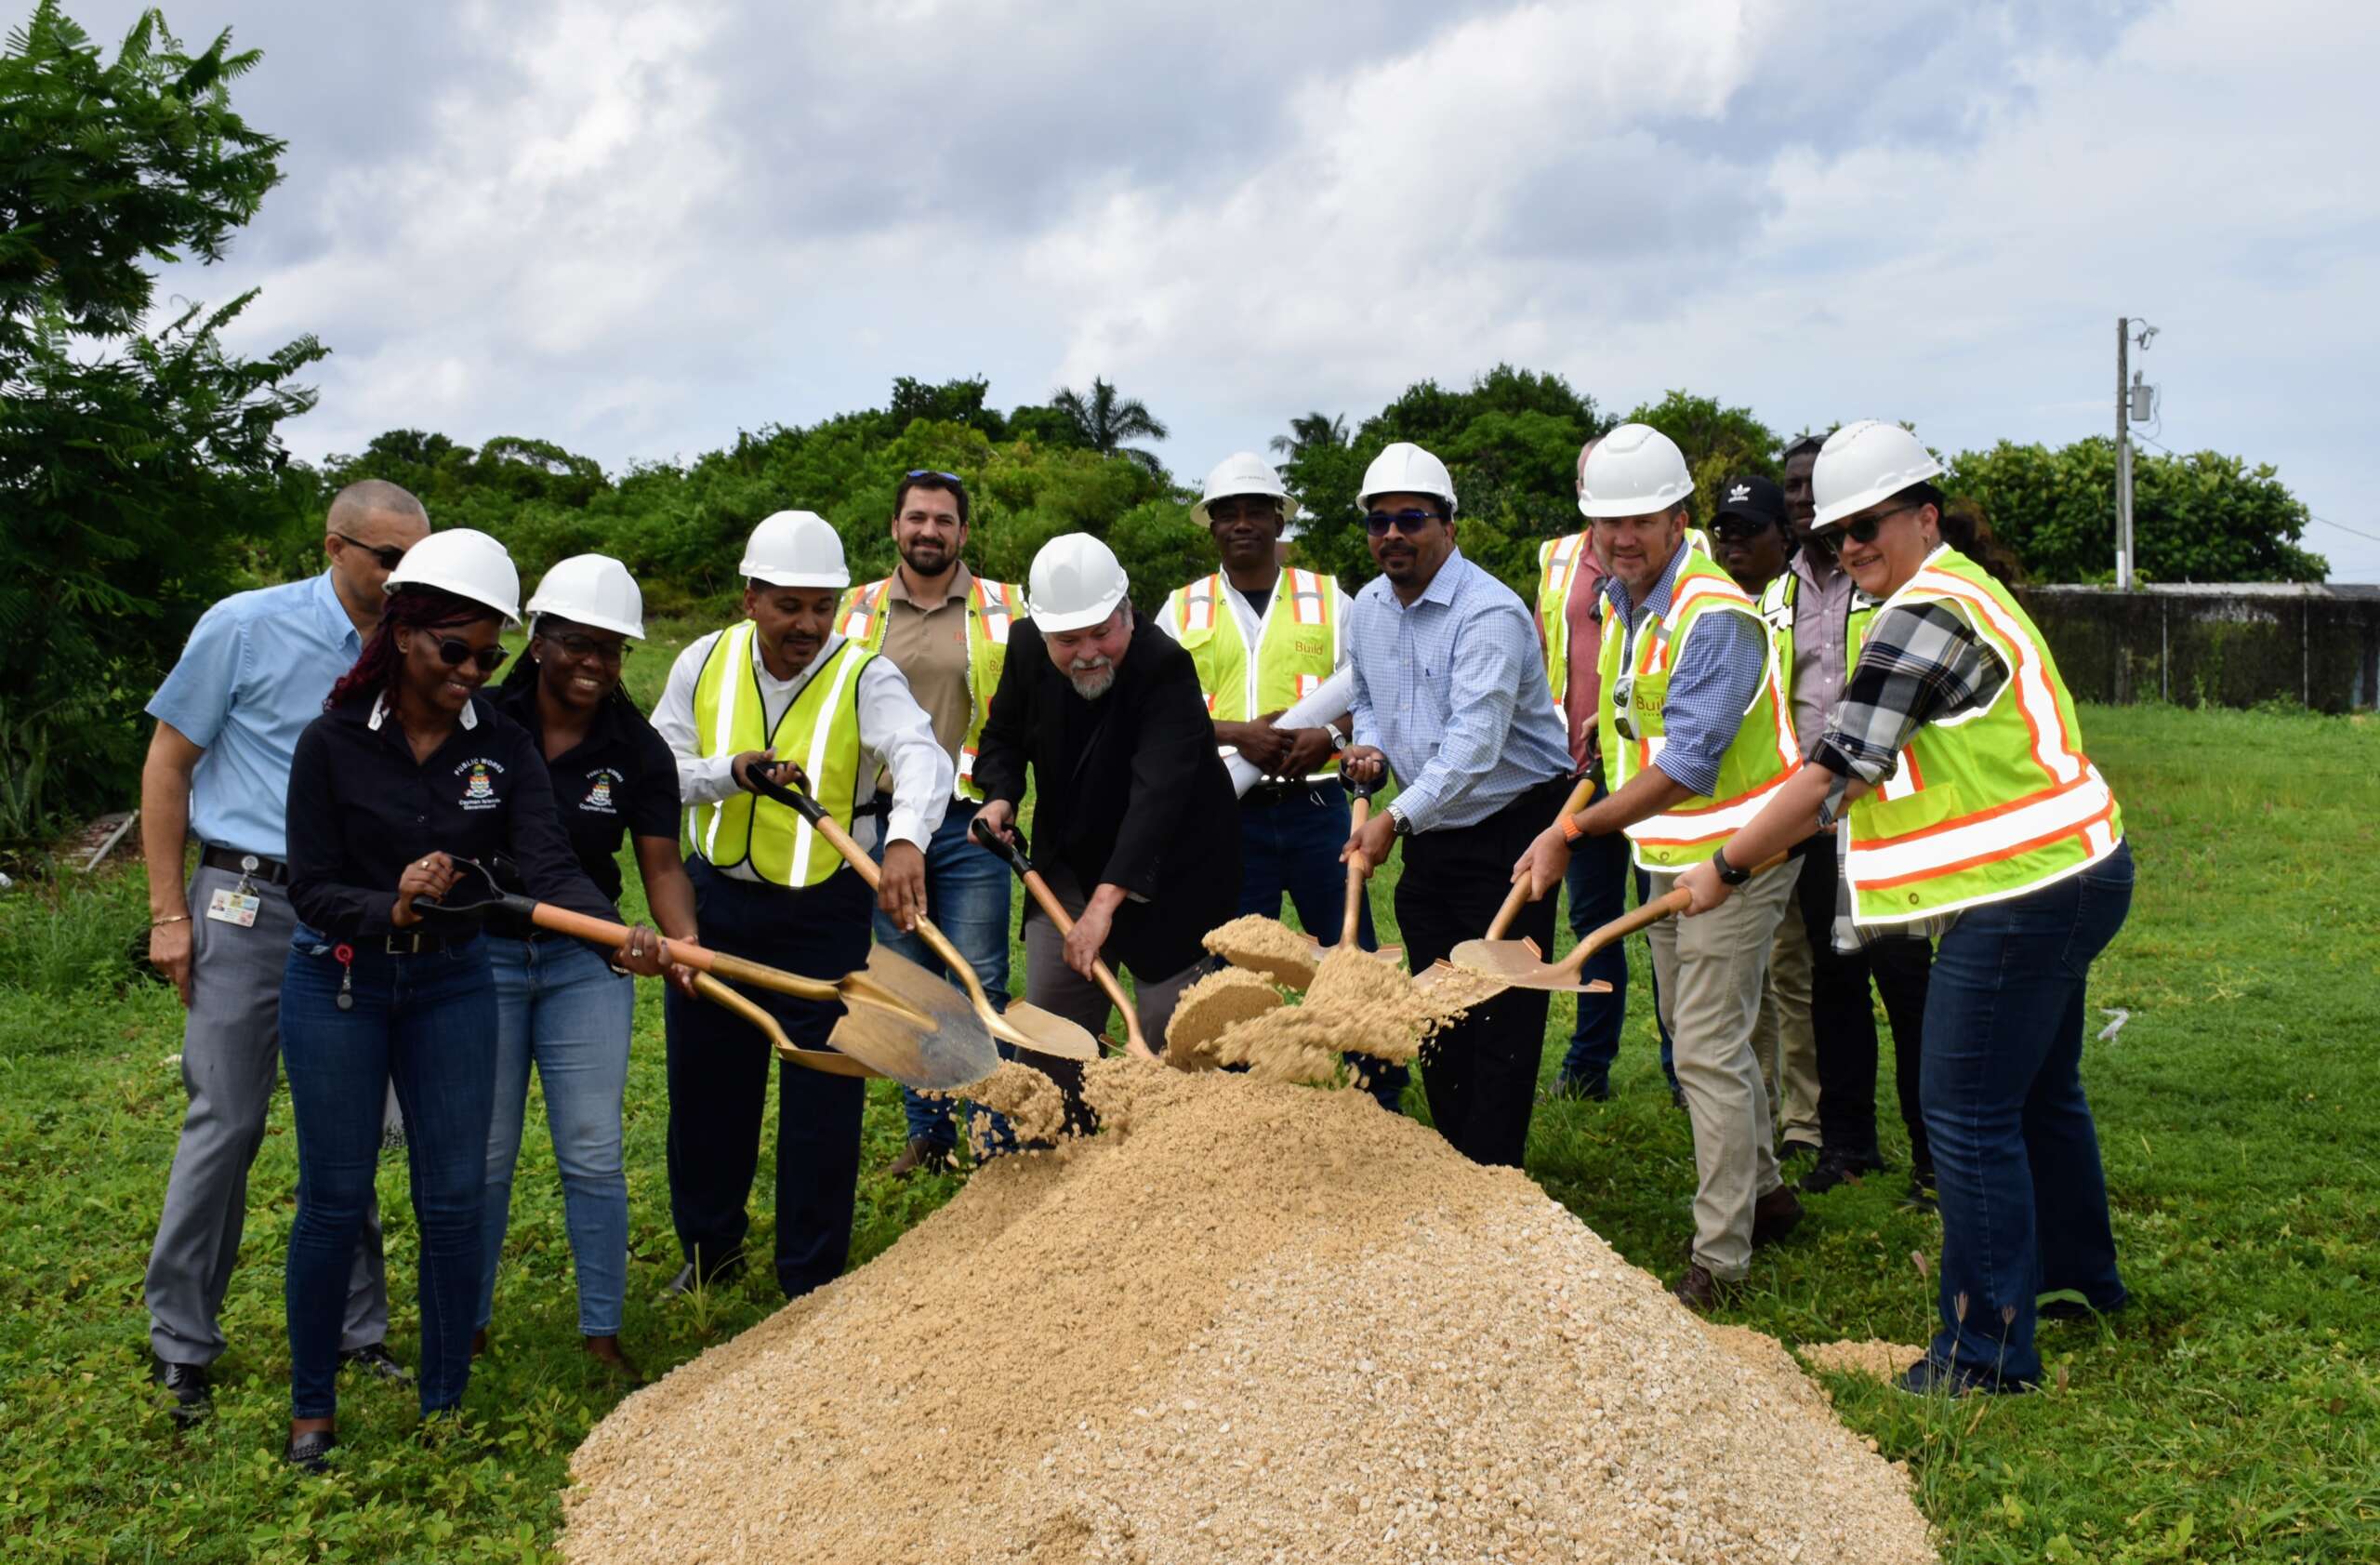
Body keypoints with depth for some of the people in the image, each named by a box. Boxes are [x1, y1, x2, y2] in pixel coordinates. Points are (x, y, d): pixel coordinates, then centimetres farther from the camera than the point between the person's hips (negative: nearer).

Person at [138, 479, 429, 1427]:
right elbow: (168, 763, 0)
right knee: (226, 1125, -1)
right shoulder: (245, 627, -5)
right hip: (250, 905, -3)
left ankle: (355, 1329, 21)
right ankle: (180, 1342, 13)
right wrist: (169, 911, -4)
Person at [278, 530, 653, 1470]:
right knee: (334, 1200, 4)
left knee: (453, 1198, 4)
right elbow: (311, 888, -12)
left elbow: (548, 864, -18)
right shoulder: (332, 744, -11)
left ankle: (445, 1403, 20)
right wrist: (394, 909, -32)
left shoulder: (503, 747, -5)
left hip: (451, 985, 2)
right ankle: (311, 1407, 21)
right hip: (337, 984, -2)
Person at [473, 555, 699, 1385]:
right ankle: (465, 1326, 24)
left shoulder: (638, 750, -4)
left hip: (586, 961, 1)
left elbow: (661, 863, -6)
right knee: (482, 1156, 6)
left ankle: (603, 1331, 15)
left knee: (593, 1155, 2)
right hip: (481, 952, -1)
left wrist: (683, 939, -24)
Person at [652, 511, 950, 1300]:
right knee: (705, 1081, 16)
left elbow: (922, 757, -33)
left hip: (823, 911, -3)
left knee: (823, 1095, 1)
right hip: (715, 898, 4)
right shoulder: (704, 663, -3)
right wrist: (735, 769, -22)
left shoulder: (864, 677, -15)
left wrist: (906, 839, -53)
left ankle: (812, 1282, 17)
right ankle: (710, 1245, 37)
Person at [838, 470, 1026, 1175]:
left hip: (970, 825, -3)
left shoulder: (1003, 609, 3)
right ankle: (927, 1131, 22)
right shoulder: (859, 610, 9)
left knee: (980, 984, -3)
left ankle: (998, 1137, 6)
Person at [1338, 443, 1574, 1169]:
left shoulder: (1489, 613, -21)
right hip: (1429, 834, 8)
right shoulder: (1367, 609, 5)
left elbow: (1473, 744, -31)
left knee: (1502, 1015, -6)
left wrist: (1397, 819, -39)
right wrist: (1370, 745, 0)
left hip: (1509, 831, -8)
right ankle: (1450, 1160, 27)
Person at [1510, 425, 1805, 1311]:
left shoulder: (1714, 616, -23)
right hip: (1666, 856, 9)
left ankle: (1719, 1257, 2)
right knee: (1702, 1039, 20)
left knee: (1709, 1053, -7)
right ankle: (1763, 1192, 37)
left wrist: (1574, 828, -31)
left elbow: (1686, 764, -30)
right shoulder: (1618, 601, 6)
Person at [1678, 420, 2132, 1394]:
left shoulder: (1923, 617, -19)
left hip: (2024, 895, -11)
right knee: (2038, 1092, 24)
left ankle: (1989, 1349, 4)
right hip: (2069, 874, 11)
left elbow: (1829, 775, -18)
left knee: (1968, 1114, -5)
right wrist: (1796, 830, 17)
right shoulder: (1964, 592, 15)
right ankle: (2078, 1277, 42)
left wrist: (1726, 865, -10)